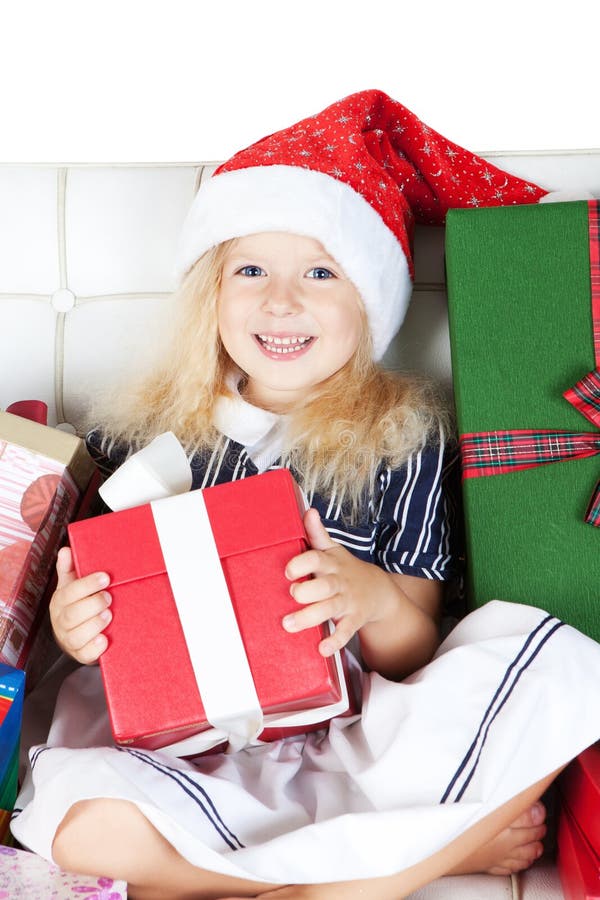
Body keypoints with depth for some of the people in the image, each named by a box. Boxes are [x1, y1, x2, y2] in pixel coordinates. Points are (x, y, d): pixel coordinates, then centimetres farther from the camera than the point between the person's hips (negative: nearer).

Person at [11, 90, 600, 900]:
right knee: (85, 823, -33)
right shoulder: (144, 434, 1)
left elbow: (415, 663, -1)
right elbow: (111, 632, 9)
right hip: (190, 745, 1)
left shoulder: (402, 439, 0)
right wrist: (75, 630, -15)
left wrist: (379, 604, -24)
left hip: (347, 741, 0)